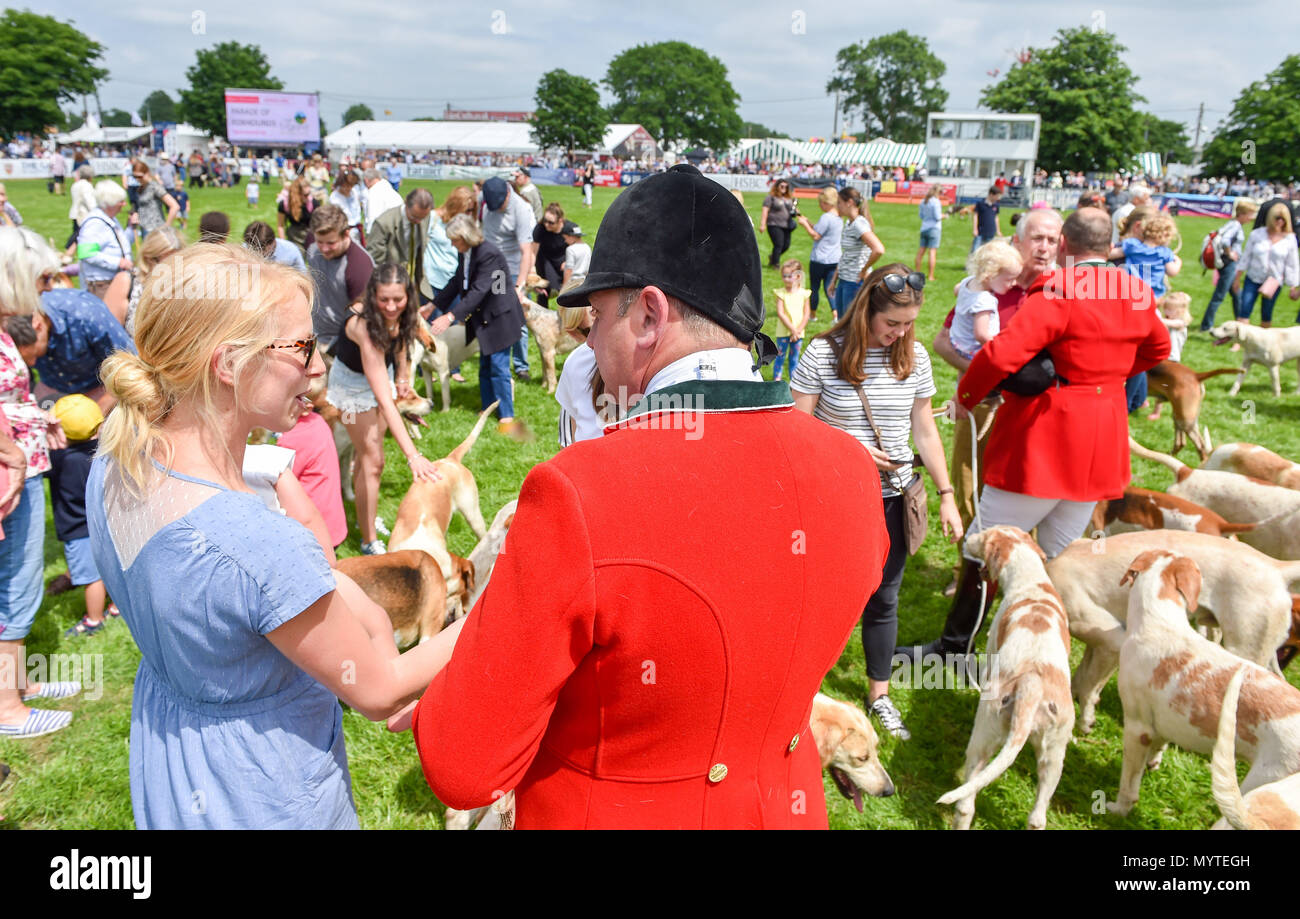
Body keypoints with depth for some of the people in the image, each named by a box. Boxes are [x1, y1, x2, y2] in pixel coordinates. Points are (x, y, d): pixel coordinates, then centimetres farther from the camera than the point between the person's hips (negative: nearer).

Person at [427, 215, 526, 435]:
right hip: (483, 317, 9)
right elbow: (457, 283, 14)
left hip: (499, 316, -9)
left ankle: (506, 416, 2)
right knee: (485, 366, 14)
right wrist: (434, 306, 13)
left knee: (498, 366, -6)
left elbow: (478, 291, -31)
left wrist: (450, 317, -35)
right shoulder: (465, 253, 2)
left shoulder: (489, 254, -25)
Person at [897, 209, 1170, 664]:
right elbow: (1158, 349, 25)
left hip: (1041, 442, -7)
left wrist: (965, 396, -11)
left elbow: (1002, 353, -26)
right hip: (1102, 447, 7)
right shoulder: (1137, 295, 6)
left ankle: (955, 645, 12)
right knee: (1061, 556, 15)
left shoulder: (1058, 293, -18)